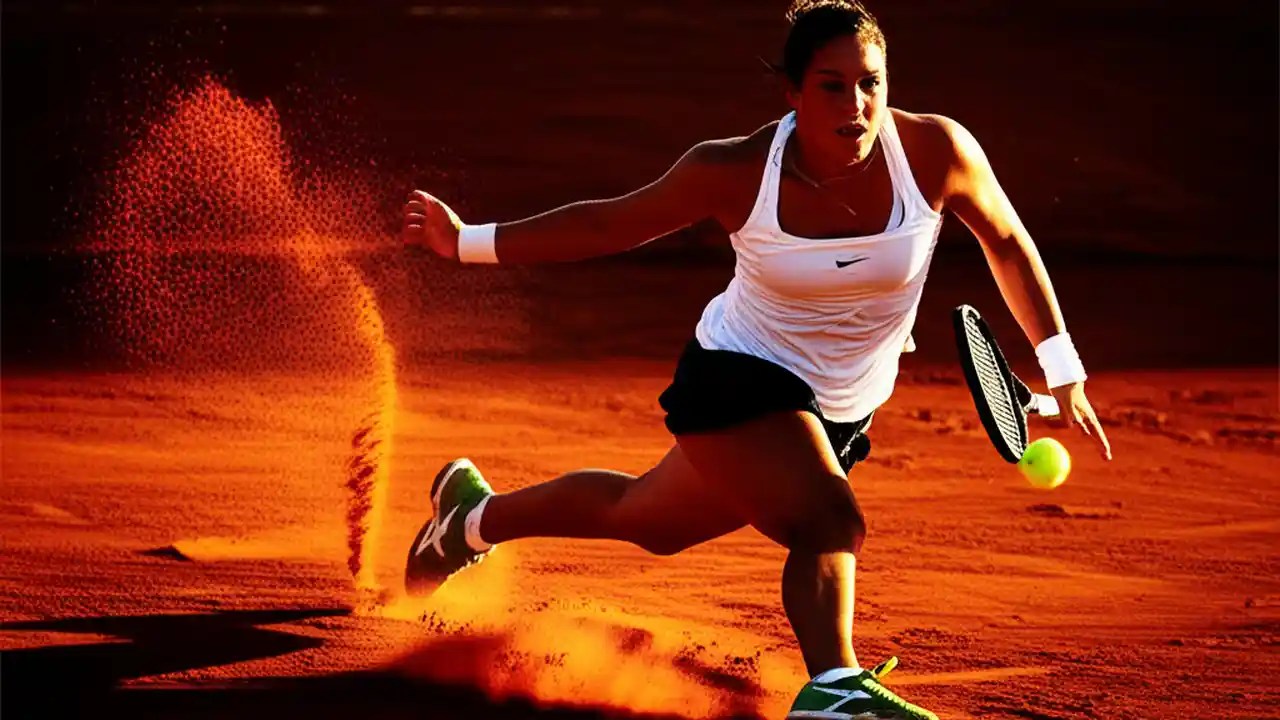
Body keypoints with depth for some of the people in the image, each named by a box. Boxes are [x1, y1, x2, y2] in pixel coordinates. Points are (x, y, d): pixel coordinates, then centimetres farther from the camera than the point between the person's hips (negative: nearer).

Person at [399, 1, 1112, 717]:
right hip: (738, 379, -4)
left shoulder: (937, 150, -19)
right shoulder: (736, 173, -20)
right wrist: (469, 242, -9)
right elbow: (611, 224, -5)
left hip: (840, 413, 4)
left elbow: (1008, 243, -2)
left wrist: (1063, 371, -4)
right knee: (830, 520, -31)